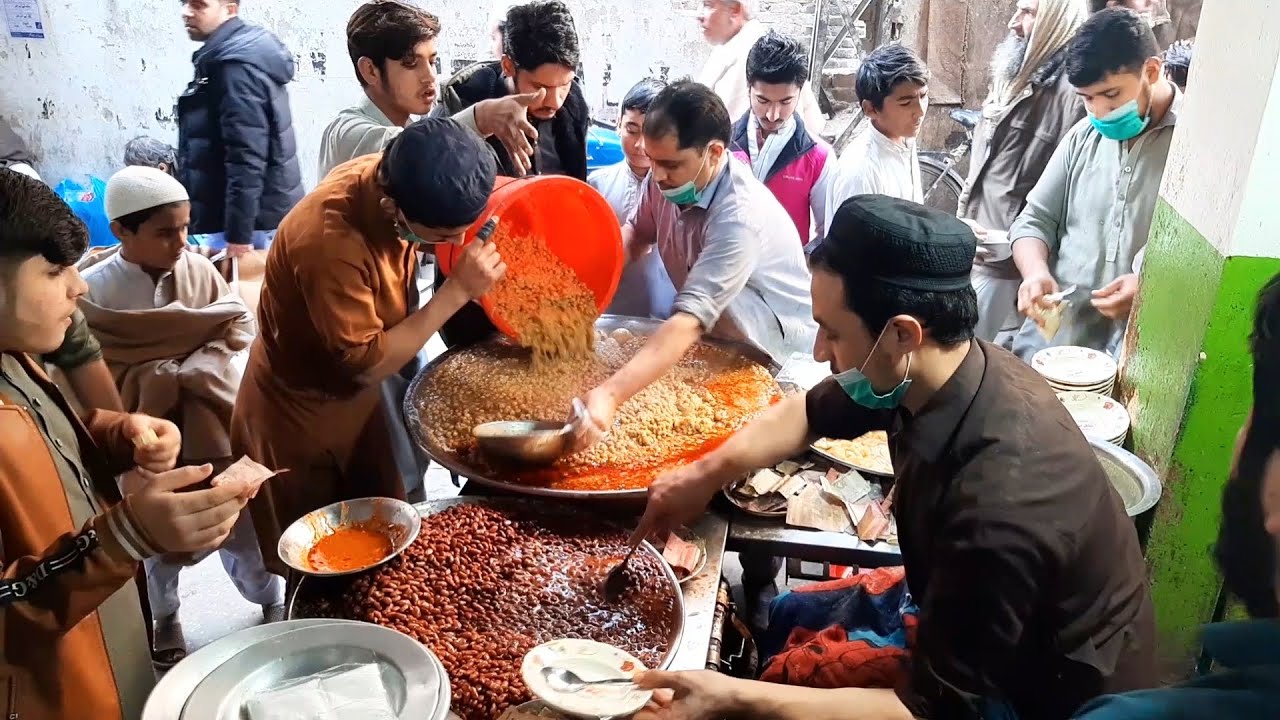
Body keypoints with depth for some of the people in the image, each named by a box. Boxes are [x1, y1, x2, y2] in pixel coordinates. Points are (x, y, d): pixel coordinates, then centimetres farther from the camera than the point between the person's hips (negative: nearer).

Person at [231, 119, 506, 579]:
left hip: (356, 404, 7)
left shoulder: (396, 181, -17)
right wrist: (457, 290, -34)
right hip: (299, 420, -6)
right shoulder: (330, 241, -38)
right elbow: (367, 364, -32)